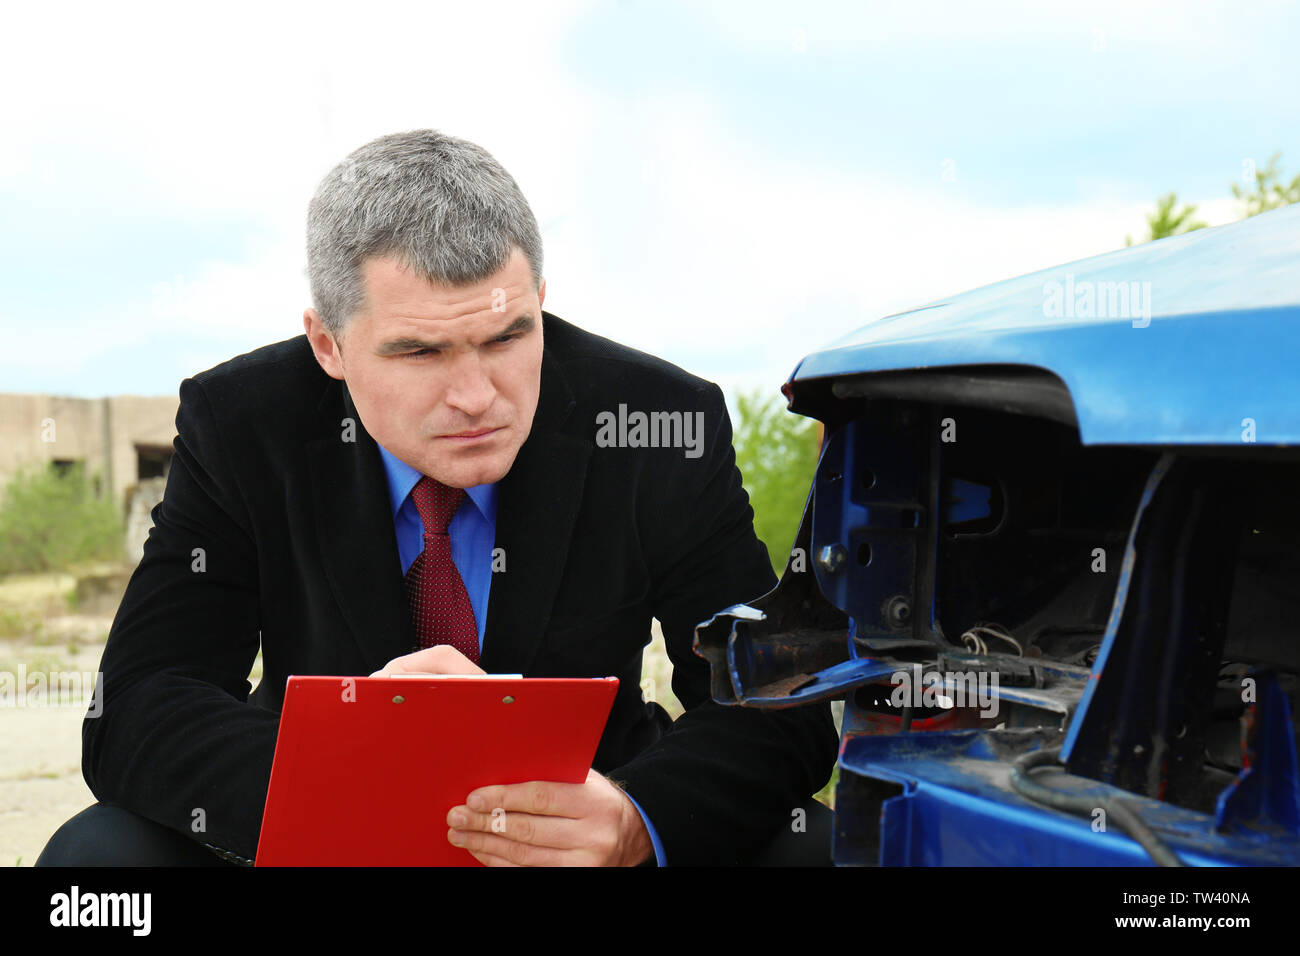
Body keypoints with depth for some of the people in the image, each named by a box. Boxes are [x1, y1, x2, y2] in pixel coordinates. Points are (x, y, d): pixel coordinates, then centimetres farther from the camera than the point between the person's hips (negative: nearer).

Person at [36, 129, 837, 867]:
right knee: (98, 850, -25)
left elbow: (787, 706, -15)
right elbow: (133, 716, -18)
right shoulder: (241, 426, -12)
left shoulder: (663, 428, -14)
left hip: (581, 823, 0)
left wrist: (640, 824, -38)